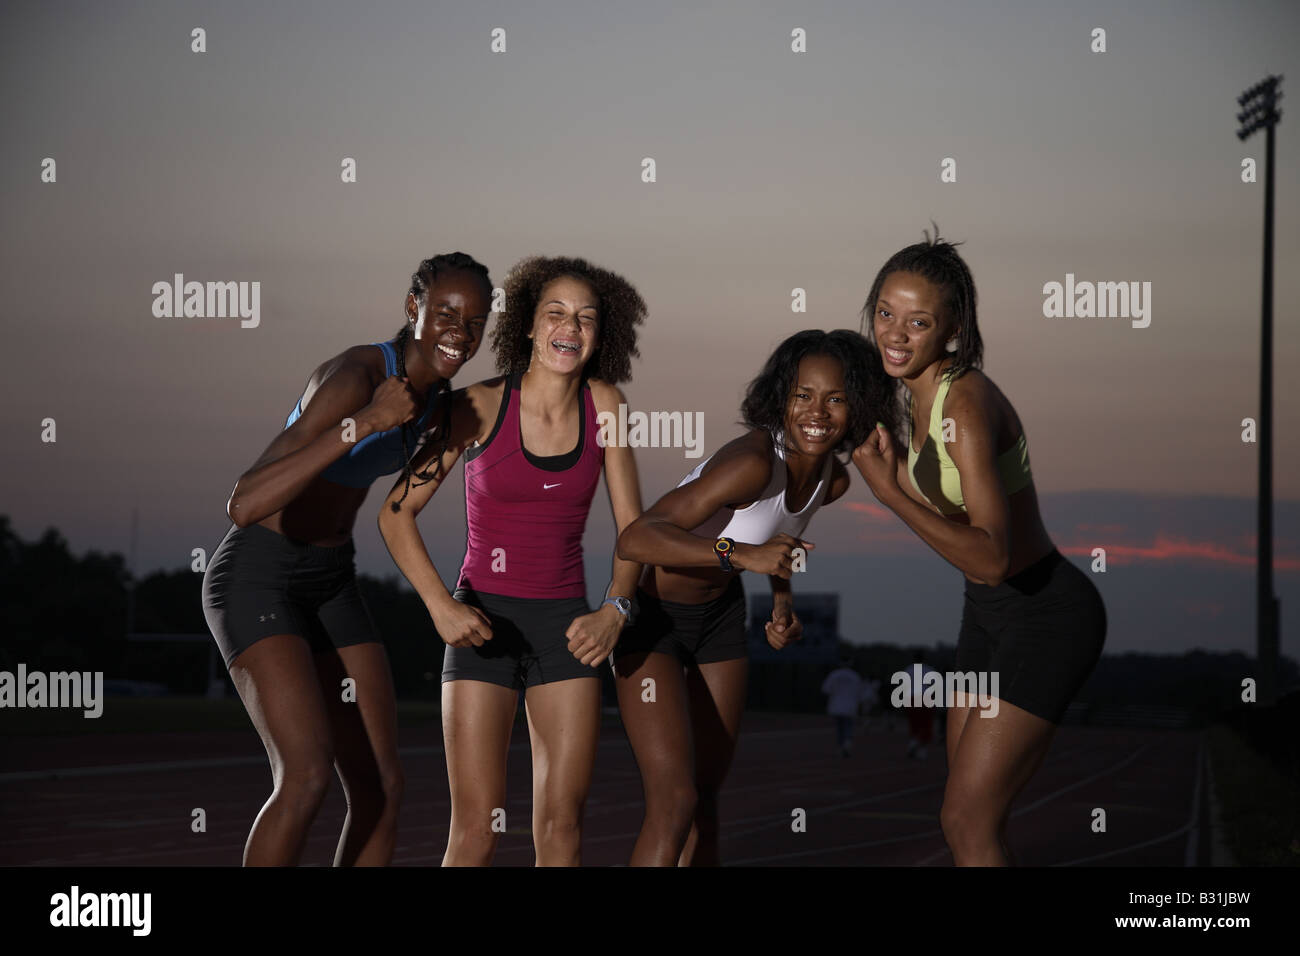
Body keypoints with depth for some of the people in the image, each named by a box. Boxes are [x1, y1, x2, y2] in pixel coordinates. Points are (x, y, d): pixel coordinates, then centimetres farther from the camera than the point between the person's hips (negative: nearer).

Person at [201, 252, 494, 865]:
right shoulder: (351, 378, -27)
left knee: (382, 786, 1)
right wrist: (363, 423, -42)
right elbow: (244, 507, -37)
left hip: (329, 586, 8)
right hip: (256, 582, -8)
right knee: (308, 777, -23)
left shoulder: (434, 396, 1)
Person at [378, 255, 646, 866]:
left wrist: (613, 612, -15)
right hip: (482, 623, -3)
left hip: (566, 625, 3)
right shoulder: (479, 407, -9)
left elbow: (632, 526, 2)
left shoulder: (604, 404, -1)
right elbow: (396, 512, -5)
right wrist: (440, 606, -17)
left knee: (561, 823, -1)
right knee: (477, 826, -8)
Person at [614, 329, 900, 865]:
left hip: (718, 614, 8)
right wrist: (741, 554, -47)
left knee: (706, 793, 14)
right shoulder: (755, 462, -34)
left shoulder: (833, 479, -9)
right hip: (650, 614, -7)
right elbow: (635, 541, -39)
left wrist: (782, 607, 0)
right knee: (674, 801, -16)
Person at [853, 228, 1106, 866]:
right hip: (990, 611, 10)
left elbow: (991, 557, -32)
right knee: (969, 811, 15)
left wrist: (889, 491, -30)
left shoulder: (967, 404, -25)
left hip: (1046, 617, -10)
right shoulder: (915, 395, 3)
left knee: (967, 820, -6)